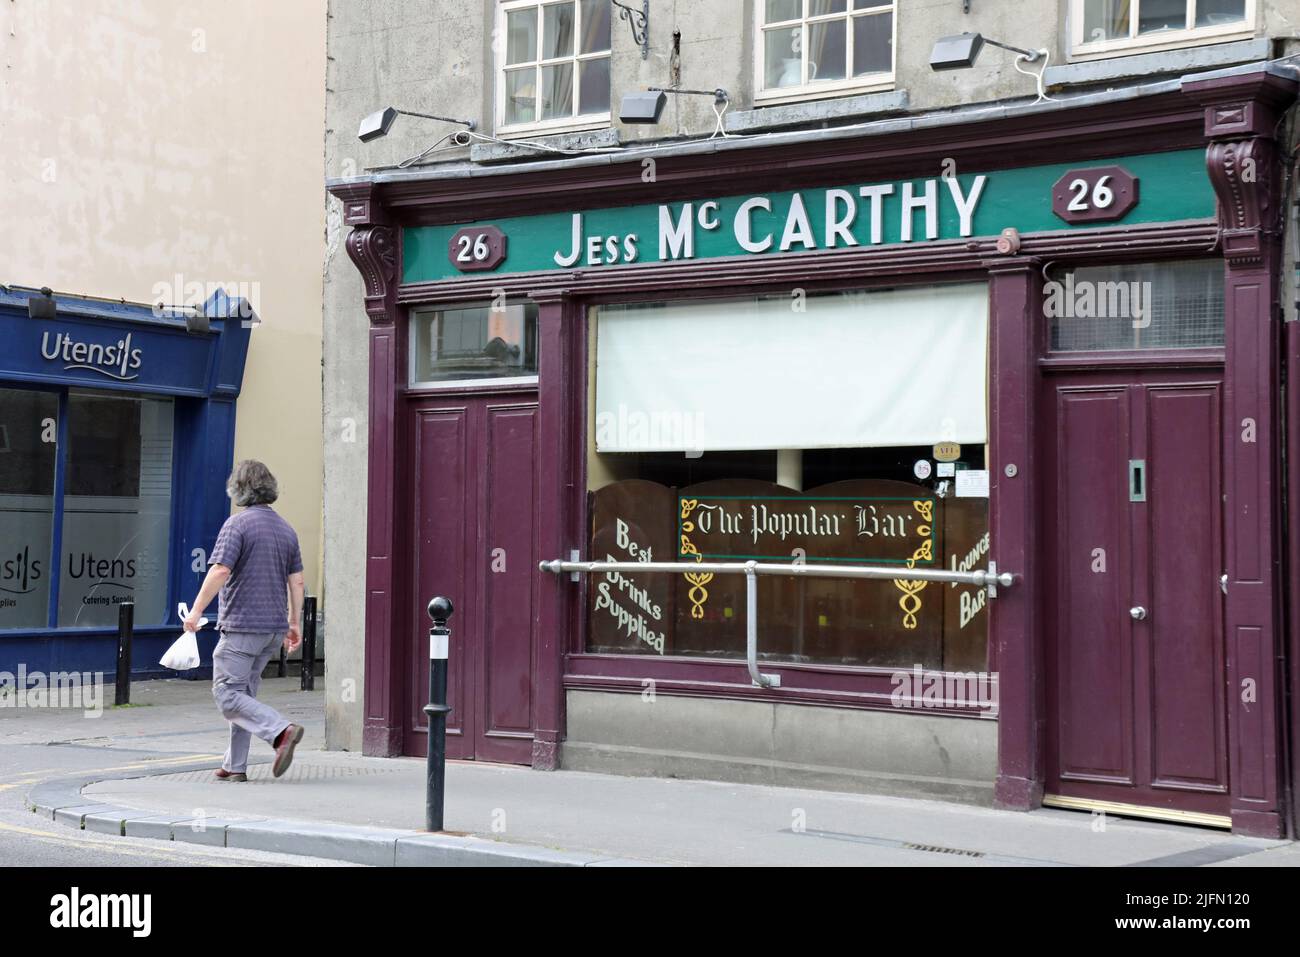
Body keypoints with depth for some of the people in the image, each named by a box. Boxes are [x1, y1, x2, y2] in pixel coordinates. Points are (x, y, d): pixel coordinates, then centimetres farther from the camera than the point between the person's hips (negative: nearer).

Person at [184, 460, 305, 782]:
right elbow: (297, 581, 12)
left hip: (242, 625, -7)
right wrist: (293, 623, 18)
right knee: (244, 693, 15)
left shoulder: (238, 523, -10)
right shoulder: (286, 529, 12)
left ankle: (282, 731, -22)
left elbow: (220, 571, -18)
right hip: (274, 626, 8)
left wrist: (196, 610, -11)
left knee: (228, 695, -5)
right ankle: (235, 766, 17)